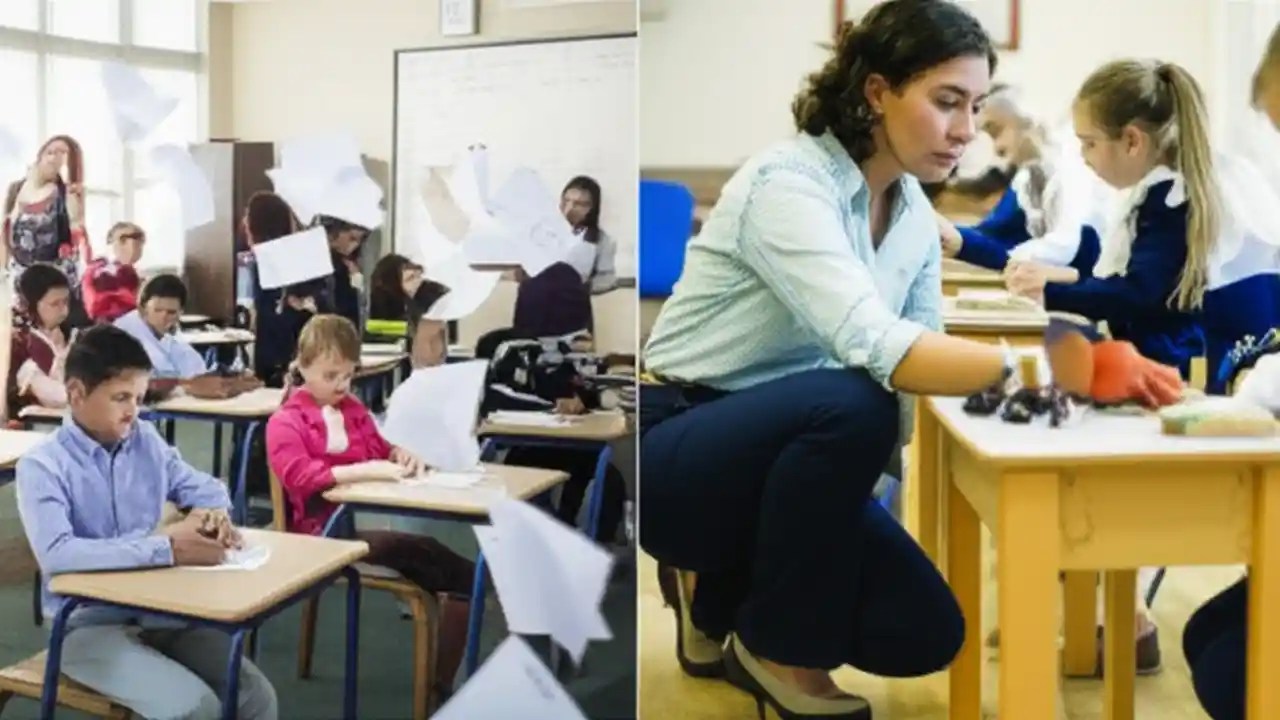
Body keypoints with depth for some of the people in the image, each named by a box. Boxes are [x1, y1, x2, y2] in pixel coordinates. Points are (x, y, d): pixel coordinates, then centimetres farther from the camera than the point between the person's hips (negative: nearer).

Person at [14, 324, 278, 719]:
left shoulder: (147, 441, 5)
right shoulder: (42, 465, -12)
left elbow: (206, 487, 18)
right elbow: (56, 555, -28)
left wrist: (212, 513, -7)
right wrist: (166, 548, -31)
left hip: (158, 613, 5)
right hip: (89, 625, -5)